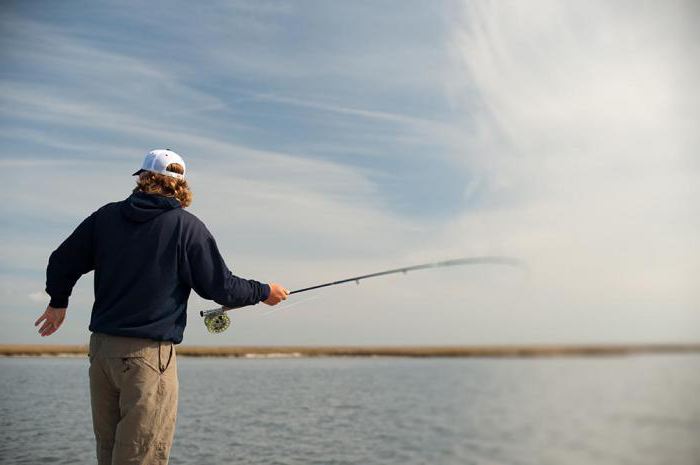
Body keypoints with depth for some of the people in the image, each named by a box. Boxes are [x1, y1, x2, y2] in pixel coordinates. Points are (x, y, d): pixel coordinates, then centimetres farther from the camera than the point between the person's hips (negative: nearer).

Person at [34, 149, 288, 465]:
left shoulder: (107, 216, 6)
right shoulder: (187, 226, -8)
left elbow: (62, 262, 13)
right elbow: (221, 288, -7)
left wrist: (58, 302, 32)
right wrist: (263, 292, 10)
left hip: (101, 347, 6)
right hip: (148, 354, -5)